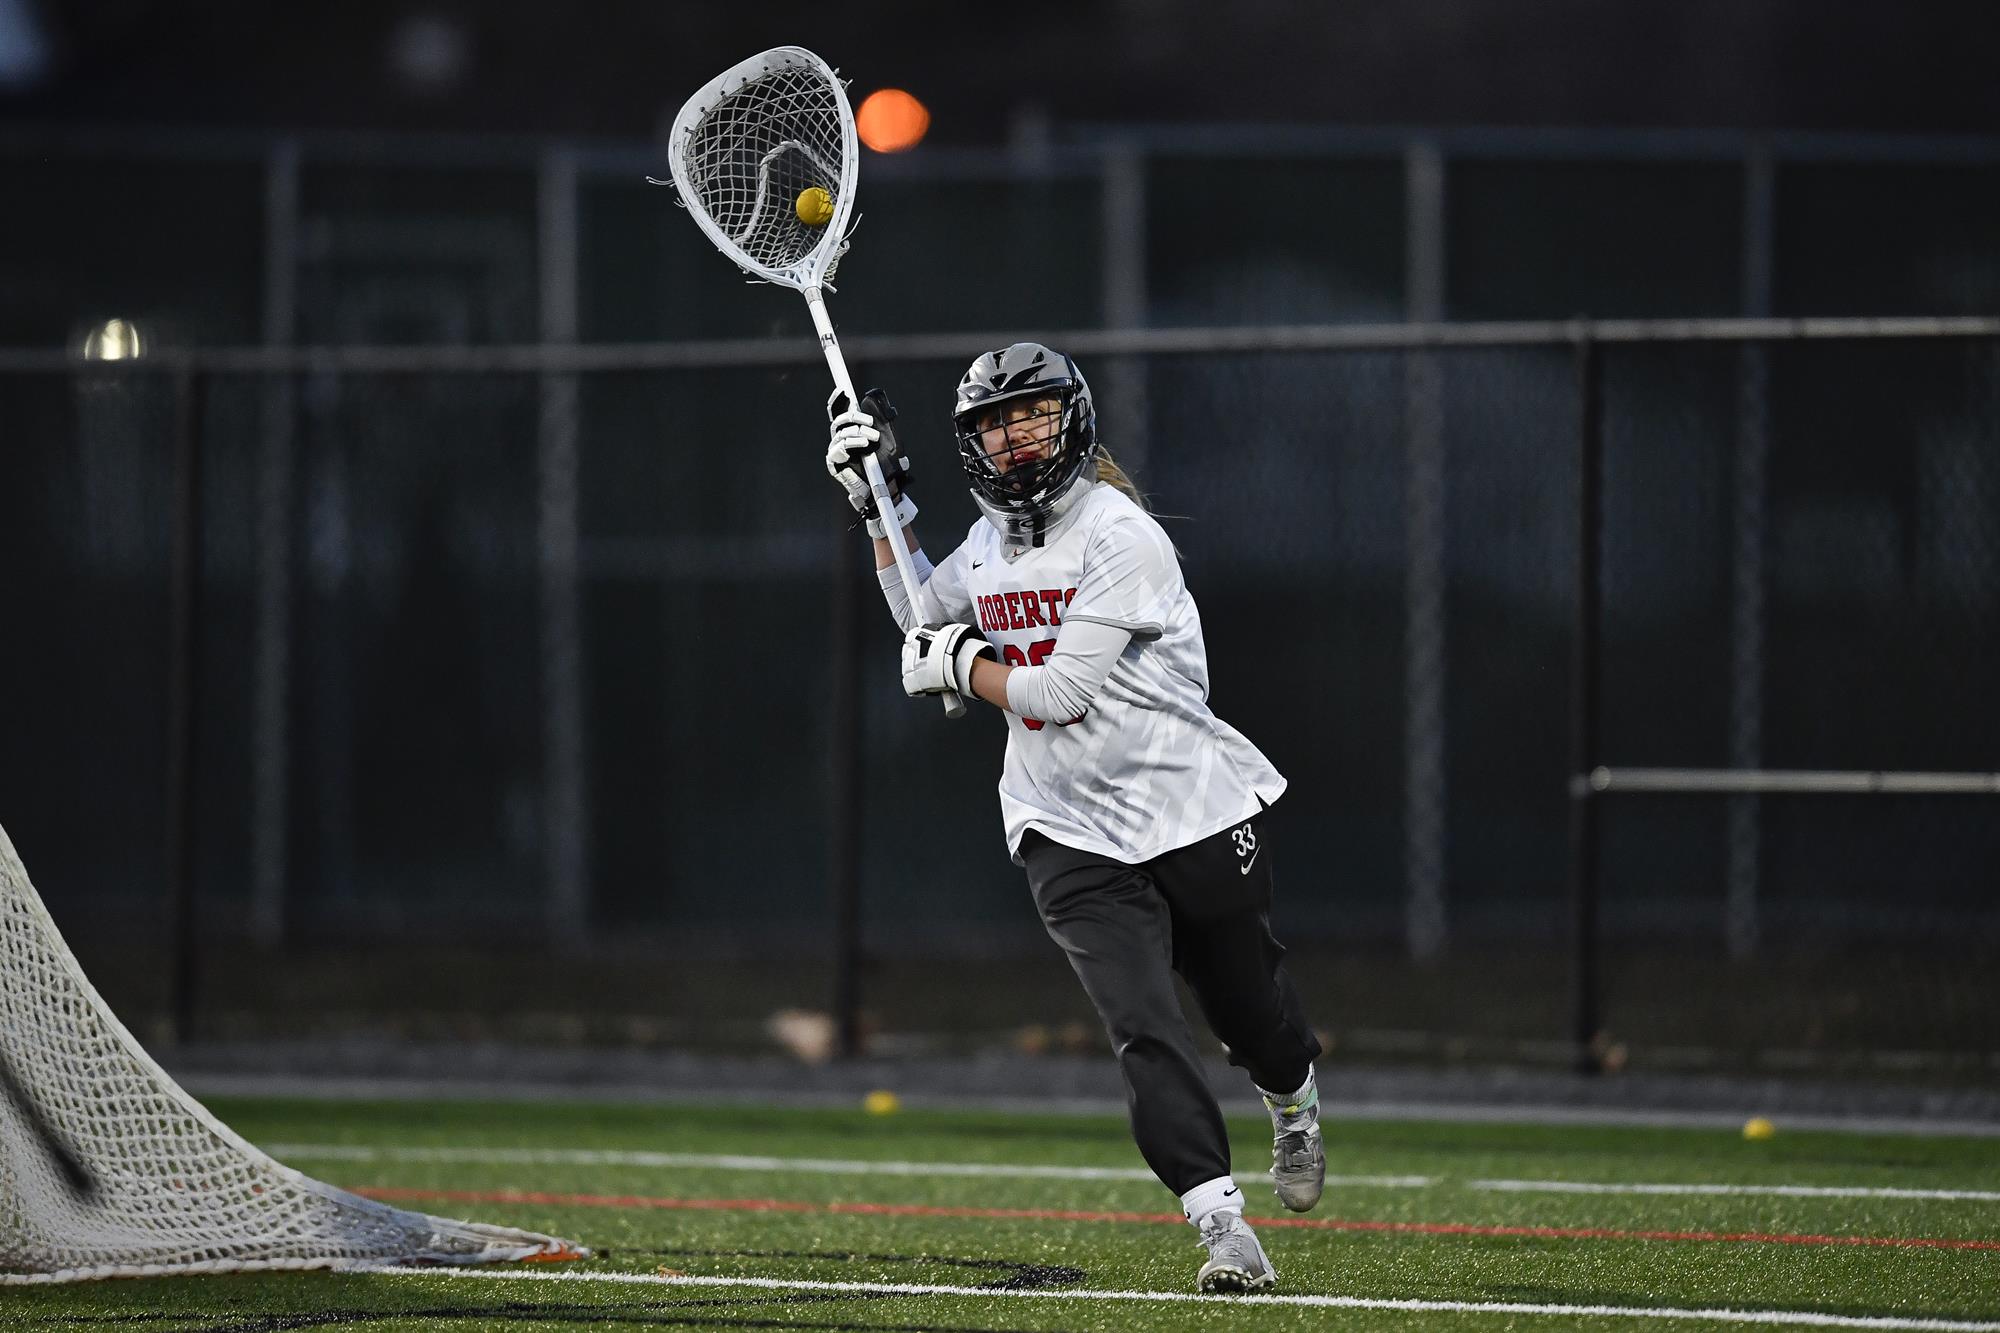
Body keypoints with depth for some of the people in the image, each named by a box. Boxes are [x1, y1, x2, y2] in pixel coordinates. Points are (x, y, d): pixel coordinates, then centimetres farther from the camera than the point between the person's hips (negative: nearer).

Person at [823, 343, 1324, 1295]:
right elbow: (920, 614, 29)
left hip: (1198, 814, -4)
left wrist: (959, 666, -5)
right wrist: (881, 503, 18)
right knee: (1142, 1027, -16)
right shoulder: (990, 541, 7)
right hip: (1072, 835, 4)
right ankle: (1223, 1230, -22)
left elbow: (1058, 692, -20)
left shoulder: (1121, 536, -15)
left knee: (1250, 1013, 13)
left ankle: (1293, 1104, 50)